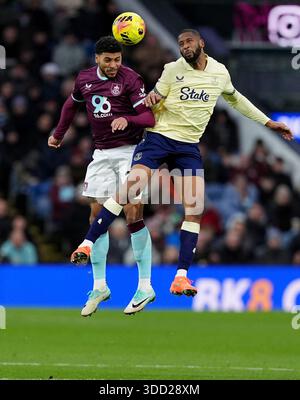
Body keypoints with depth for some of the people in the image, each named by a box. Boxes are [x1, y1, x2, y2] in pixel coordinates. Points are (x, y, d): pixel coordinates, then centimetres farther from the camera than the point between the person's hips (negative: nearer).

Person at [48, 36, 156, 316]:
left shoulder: (130, 79, -11)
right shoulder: (84, 79, 6)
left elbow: (148, 117, -18)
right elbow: (72, 104, 27)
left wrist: (127, 120, -36)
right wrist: (58, 134, 31)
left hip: (129, 151, -5)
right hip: (101, 154, 6)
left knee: (133, 212, -13)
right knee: (97, 215, 2)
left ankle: (145, 286, -7)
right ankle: (99, 286, 10)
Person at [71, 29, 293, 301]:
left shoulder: (220, 72, 7)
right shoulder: (173, 70, -3)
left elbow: (235, 98, 26)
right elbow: (152, 101, 6)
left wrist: (268, 122, 29)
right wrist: (148, 100, -17)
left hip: (189, 146, 3)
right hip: (159, 136, -3)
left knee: (195, 206, -11)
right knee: (130, 186, -23)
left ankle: (181, 277, -8)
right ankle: (87, 244, -18)